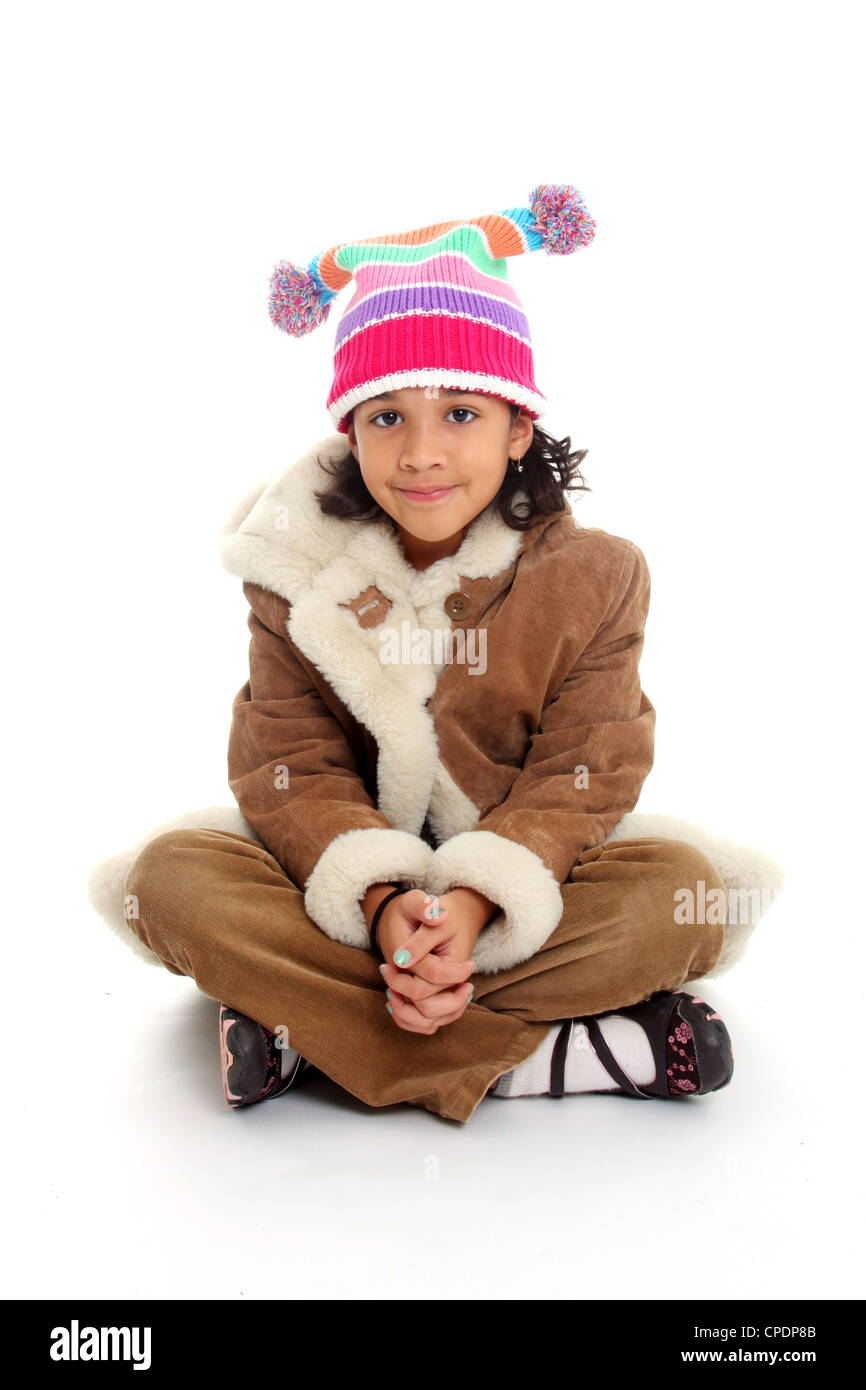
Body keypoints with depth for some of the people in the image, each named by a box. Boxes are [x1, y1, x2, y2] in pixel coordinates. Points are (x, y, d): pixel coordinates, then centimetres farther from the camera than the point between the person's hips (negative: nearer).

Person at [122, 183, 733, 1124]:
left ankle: (310, 1032, -28)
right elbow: (294, 772, -9)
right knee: (171, 874, -26)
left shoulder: (592, 576, -8)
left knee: (686, 889, -27)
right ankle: (554, 1055, -31)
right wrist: (380, 902, -28)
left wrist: (475, 904, -29)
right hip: (346, 882, 1)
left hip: (524, 888, 0)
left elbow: (577, 782, -11)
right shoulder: (296, 573, -7)